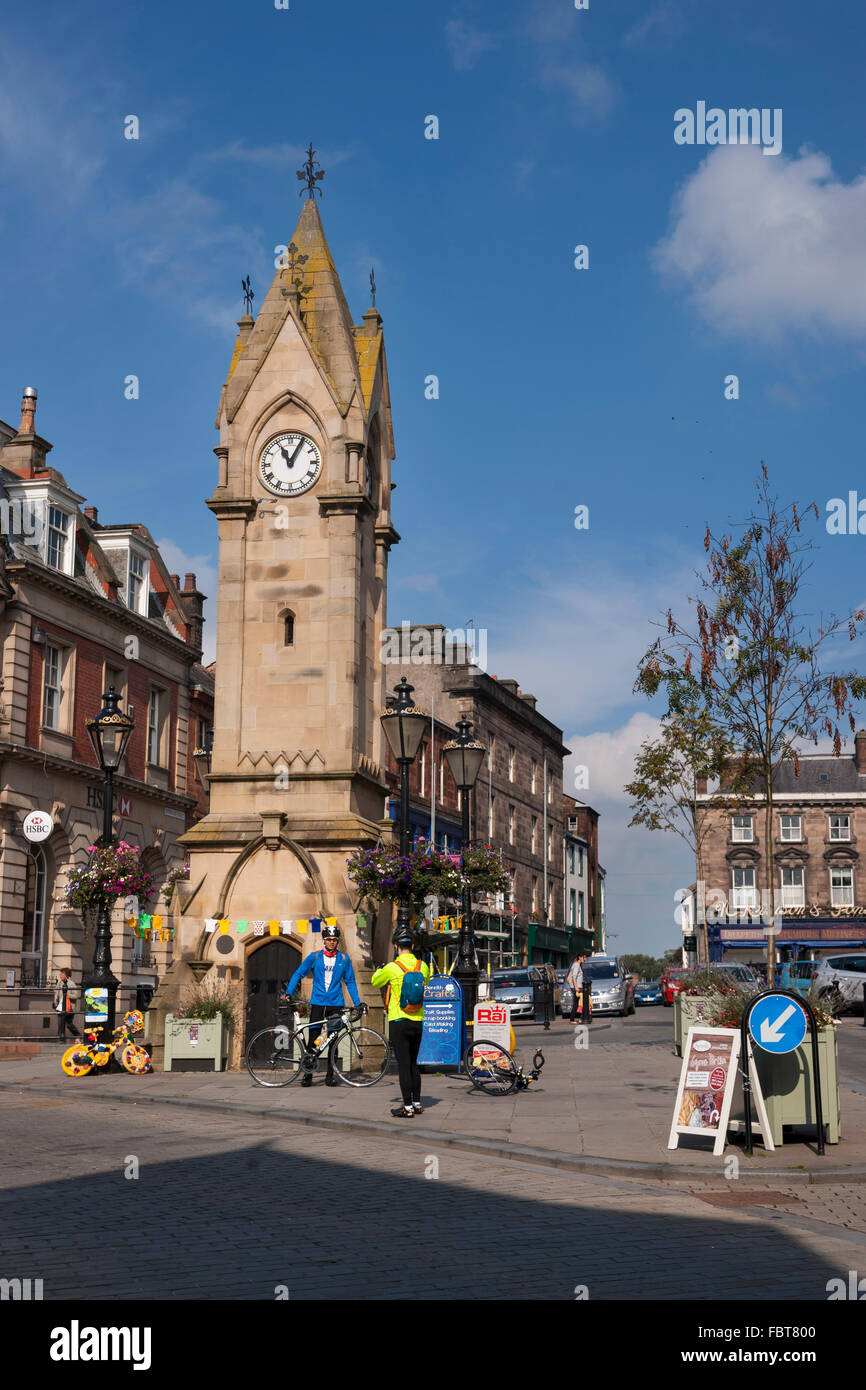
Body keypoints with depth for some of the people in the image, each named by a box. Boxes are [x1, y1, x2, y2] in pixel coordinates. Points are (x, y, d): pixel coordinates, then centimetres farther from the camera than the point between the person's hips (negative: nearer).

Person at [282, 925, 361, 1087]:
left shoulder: (343, 958, 6)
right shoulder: (314, 957, 3)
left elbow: (350, 981, 11)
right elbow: (298, 974, 4)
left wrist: (357, 1003, 6)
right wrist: (289, 993, -8)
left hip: (336, 1004, 1)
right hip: (317, 1003, -1)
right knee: (312, 1040, -4)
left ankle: (330, 1075, 11)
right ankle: (307, 1074, 4)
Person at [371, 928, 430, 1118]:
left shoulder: (392, 968, -13)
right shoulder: (423, 966, 0)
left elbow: (375, 983, 6)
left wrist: (379, 969, 24)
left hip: (398, 1022, -5)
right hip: (418, 1022, 5)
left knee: (404, 1065, -3)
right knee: (413, 1063, 16)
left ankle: (408, 1107, -3)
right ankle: (417, 1103, 21)